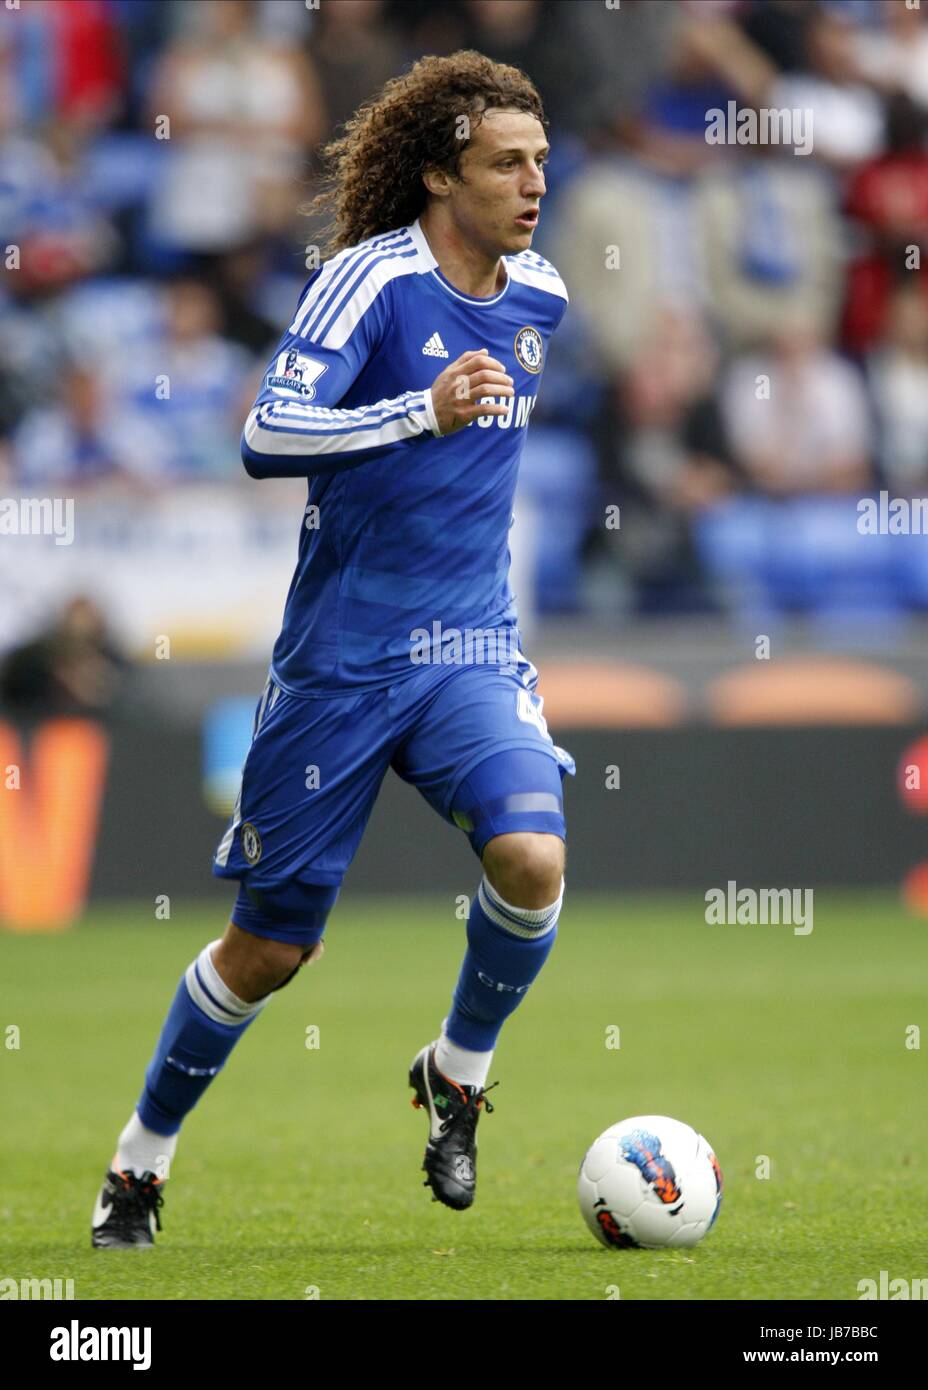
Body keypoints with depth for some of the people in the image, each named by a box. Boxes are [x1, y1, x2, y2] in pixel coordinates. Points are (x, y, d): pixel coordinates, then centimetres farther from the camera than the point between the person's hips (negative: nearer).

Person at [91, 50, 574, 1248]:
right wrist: (424, 412, -36)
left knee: (531, 858, -23)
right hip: (340, 659, -4)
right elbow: (267, 437, -26)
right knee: (272, 946, 4)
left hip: (471, 651, 4)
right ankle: (143, 1155, 26)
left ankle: (457, 1073, 4)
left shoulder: (539, 296, 6)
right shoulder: (371, 278, -14)